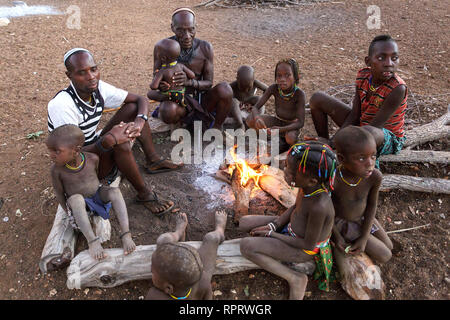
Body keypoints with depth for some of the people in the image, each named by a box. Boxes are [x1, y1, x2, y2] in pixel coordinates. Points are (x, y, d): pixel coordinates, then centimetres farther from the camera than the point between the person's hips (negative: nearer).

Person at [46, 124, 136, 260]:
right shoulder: (57, 169, -20)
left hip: (97, 194, 2)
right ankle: (92, 241, -35)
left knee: (115, 191, -28)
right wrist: (69, 213, -6)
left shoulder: (92, 158, -17)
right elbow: (59, 193, -8)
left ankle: (126, 234, -34)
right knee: (76, 199, -35)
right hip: (79, 204, -1)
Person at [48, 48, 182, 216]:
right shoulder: (62, 104, -30)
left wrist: (140, 121, -26)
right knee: (121, 144, -35)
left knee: (132, 107, -4)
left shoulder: (99, 88, -11)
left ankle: (153, 161, 2)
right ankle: (145, 194, -17)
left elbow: (140, 99, -4)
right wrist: (106, 141, -47)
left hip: (95, 147, 7)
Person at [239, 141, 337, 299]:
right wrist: (273, 225, -7)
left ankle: (295, 279, -6)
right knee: (244, 223, 2)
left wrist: (271, 234, -15)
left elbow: (308, 244, -23)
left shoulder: (319, 207, -37)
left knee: (246, 246, -19)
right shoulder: (310, 185, -17)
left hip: (305, 250, -7)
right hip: (290, 226, 7)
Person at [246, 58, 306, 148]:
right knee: (250, 120, -21)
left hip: (291, 124, -3)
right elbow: (255, 107, -17)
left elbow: (300, 123, -27)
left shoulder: (299, 94, -26)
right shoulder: (274, 88, -17)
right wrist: (257, 118, -41)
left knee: (290, 138, -38)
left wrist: (280, 129, -43)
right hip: (277, 120, 3)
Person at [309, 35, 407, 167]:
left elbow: (374, 127, -27)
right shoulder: (363, 75, -9)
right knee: (317, 98, -1)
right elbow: (354, 115, -8)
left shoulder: (398, 89, -27)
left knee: (368, 132, -46)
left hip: (387, 138, -6)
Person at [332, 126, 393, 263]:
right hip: (341, 223, -4)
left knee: (388, 247, 17)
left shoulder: (375, 176, -28)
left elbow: (372, 204, -12)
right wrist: (336, 235, -16)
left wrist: (365, 237, -14)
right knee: (384, 257, -2)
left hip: (363, 217, 4)